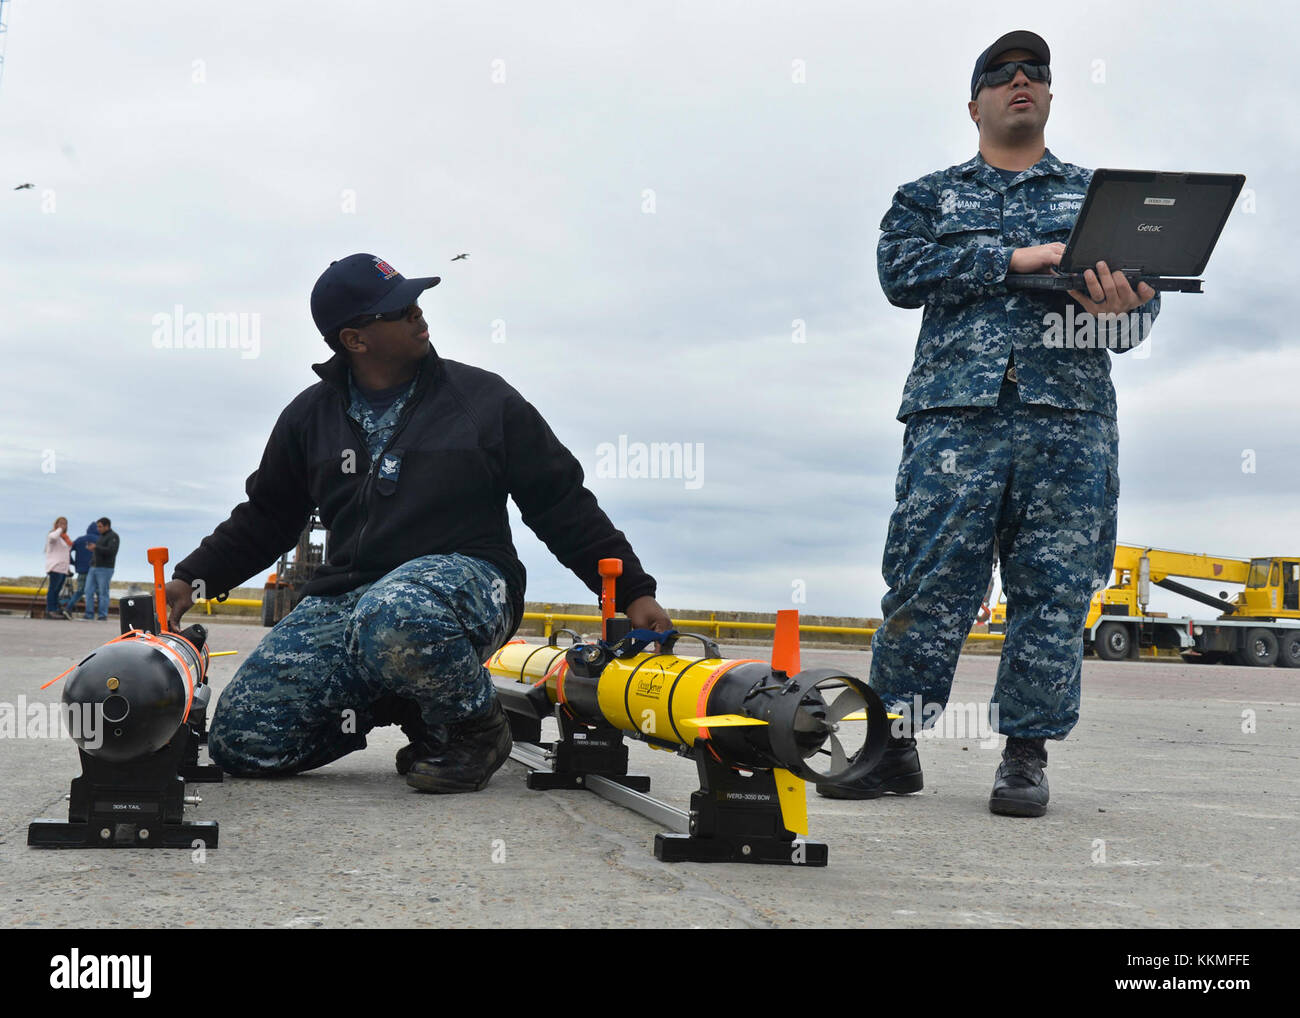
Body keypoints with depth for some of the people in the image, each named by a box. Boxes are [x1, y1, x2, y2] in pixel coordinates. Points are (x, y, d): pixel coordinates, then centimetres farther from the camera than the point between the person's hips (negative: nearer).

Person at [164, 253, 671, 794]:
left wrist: (634, 592, 0)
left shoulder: (486, 399, 3)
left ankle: (475, 726, -10)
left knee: (394, 618, -42)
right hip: (346, 596, 5)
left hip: (465, 578, -4)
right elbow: (264, 520, 22)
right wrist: (193, 579, 9)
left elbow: (565, 507, 5)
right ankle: (412, 704, 10)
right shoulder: (310, 416, 11)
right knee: (239, 739, -9)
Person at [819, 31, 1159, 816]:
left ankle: (1027, 756, 7)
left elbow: (1147, 278, 8)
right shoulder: (929, 197, 19)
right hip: (956, 412, -1)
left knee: (1053, 586, -1)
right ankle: (894, 745, 1)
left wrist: (1120, 305, -17)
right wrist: (1012, 258, -10)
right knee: (928, 580, -7)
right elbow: (902, 272, 0)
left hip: (1069, 410, 1)